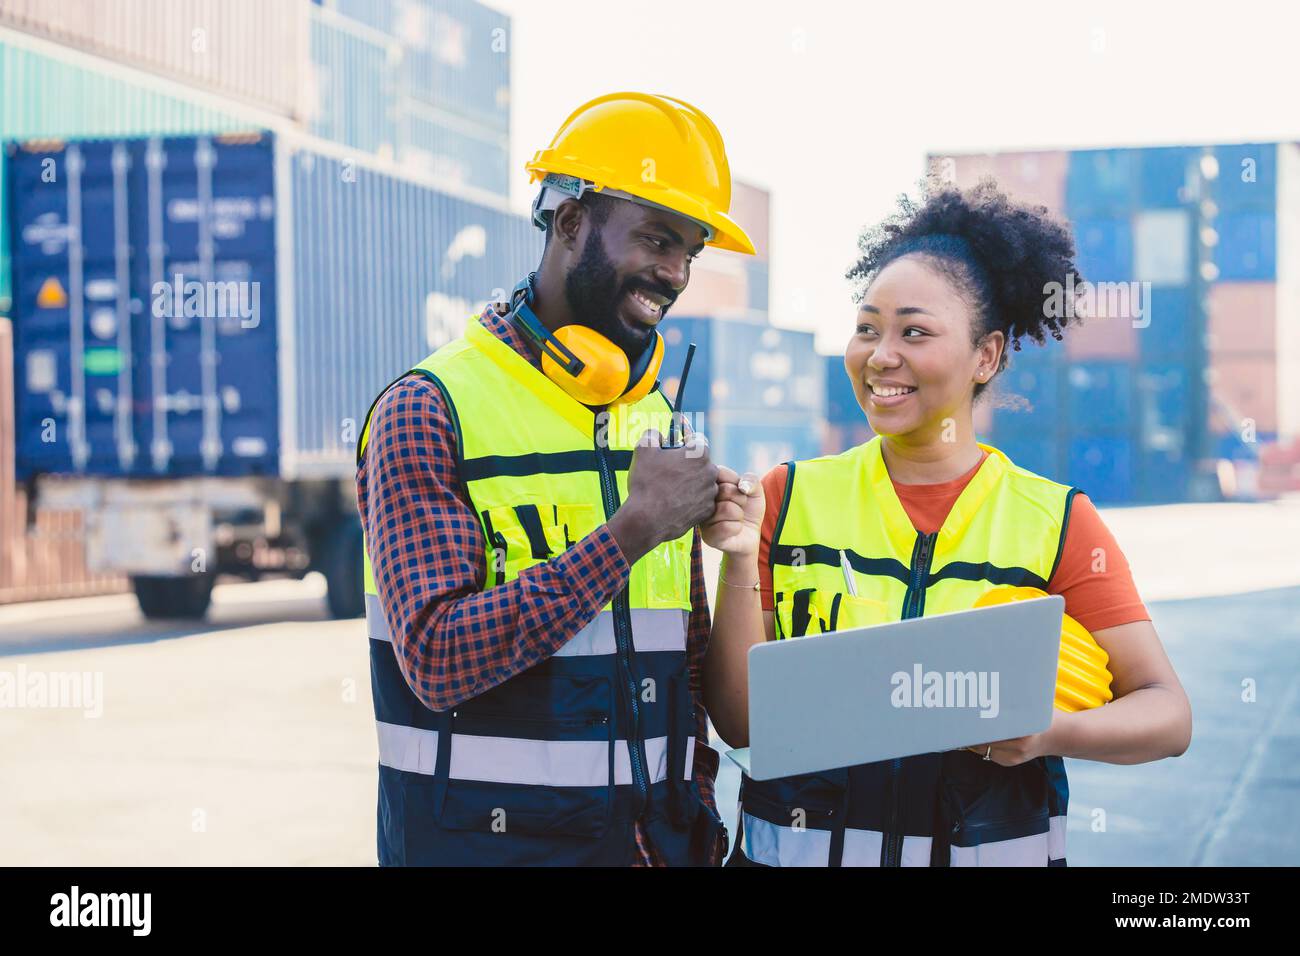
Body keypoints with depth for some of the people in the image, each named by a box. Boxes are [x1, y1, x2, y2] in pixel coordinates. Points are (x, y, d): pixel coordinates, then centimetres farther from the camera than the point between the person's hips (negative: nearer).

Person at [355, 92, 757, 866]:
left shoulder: (661, 418, 8)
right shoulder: (430, 411, -10)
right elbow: (439, 660, -20)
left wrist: (699, 813, 5)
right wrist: (632, 531, -19)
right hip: (483, 839, -5)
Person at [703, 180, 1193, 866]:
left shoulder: (1055, 520, -3)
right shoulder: (789, 497, -1)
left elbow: (1167, 712, -5)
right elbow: (740, 723, -2)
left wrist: (1052, 735, -23)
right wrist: (740, 559, -14)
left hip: (996, 846, 0)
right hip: (798, 847, 1)